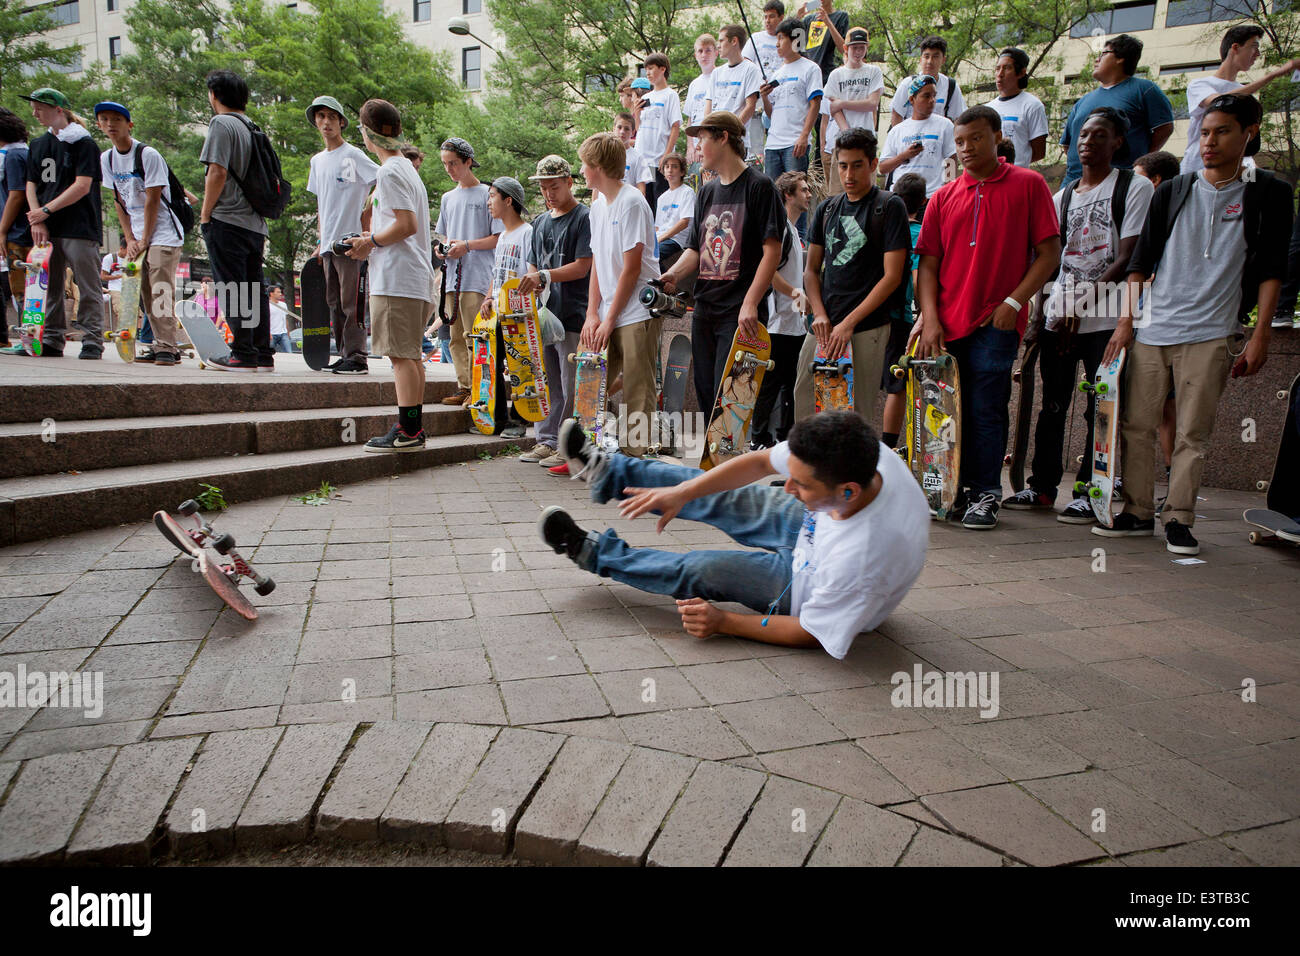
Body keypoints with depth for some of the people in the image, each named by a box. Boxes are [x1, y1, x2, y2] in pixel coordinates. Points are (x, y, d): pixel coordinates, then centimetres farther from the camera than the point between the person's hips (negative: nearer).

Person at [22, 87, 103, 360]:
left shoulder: (83, 142, -1)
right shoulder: (37, 145, 18)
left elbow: (82, 186, -9)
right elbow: (31, 185, 15)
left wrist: (46, 210, -9)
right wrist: (36, 220, 0)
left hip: (80, 227, -7)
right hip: (46, 228, 7)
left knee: (88, 287, -6)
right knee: (49, 286, 7)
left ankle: (92, 341, -2)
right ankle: (52, 340, 13)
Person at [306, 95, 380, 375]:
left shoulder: (353, 155, -4)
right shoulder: (317, 161, 19)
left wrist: (367, 213, -12)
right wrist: (320, 241, 18)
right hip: (328, 244, 8)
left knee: (351, 304, -9)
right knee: (334, 304, 9)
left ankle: (357, 358, -5)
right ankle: (344, 355, 15)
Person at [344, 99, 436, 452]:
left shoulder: (389, 172, -10)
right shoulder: (407, 168, 20)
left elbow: (407, 225, -18)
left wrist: (371, 242, -6)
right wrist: (372, 241, 17)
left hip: (396, 278, -10)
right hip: (416, 277, 10)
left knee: (400, 354, -10)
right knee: (411, 354, 11)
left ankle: (408, 432, -9)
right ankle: (414, 427, 15)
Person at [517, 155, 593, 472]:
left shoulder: (584, 217, -3)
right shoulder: (540, 222, 20)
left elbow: (582, 267, -11)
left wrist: (545, 276, -19)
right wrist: (531, 283, 1)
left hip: (572, 314, -7)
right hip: (543, 312, 7)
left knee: (571, 385, -4)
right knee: (546, 381, 11)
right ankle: (547, 442, 19)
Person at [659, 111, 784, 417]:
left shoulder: (758, 186, -4)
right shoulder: (707, 192, 18)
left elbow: (772, 251, -11)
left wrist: (750, 303, -20)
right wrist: (673, 275, -2)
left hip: (740, 313, -7)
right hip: (704, 310, 7)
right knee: (705, 394, 9)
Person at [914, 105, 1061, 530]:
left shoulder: (1029, 185, 4)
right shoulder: (943, 197, 13)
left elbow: (1049, 253, 0)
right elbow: (928, 262, 9)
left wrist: (1014, 301, -10)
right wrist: (930, 316, -3)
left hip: (996, 323, -3)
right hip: (946, 324, 4)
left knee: (986, 410, -4)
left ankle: (985, 494, 7)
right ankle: (953, 490, 19)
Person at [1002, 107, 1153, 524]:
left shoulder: (1135, 188, 2)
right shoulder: (1064, 195, 18)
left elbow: (1127, 259, -7)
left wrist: (1082, 304, -13)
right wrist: (1041, 314, 5)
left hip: (1105, 318, -5)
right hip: (1059, 315, 5)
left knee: (1101, 408, -3)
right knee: (1052, 404, 8)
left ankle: (1090, 493, 3)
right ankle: (1042, 486, 16)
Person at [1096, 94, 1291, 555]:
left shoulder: (1268, 194, 6)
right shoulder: (1172, 192, 12)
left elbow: (1271, 270, 3)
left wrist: (1260, 335, -3)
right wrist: (1126, 319, 4)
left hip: (1210, 334, -2)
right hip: (1151, 330, 3)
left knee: (1193, 434, -2)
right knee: (1135, 425, 2)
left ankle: (1178, 519, 7)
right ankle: (1137, 512, 13)